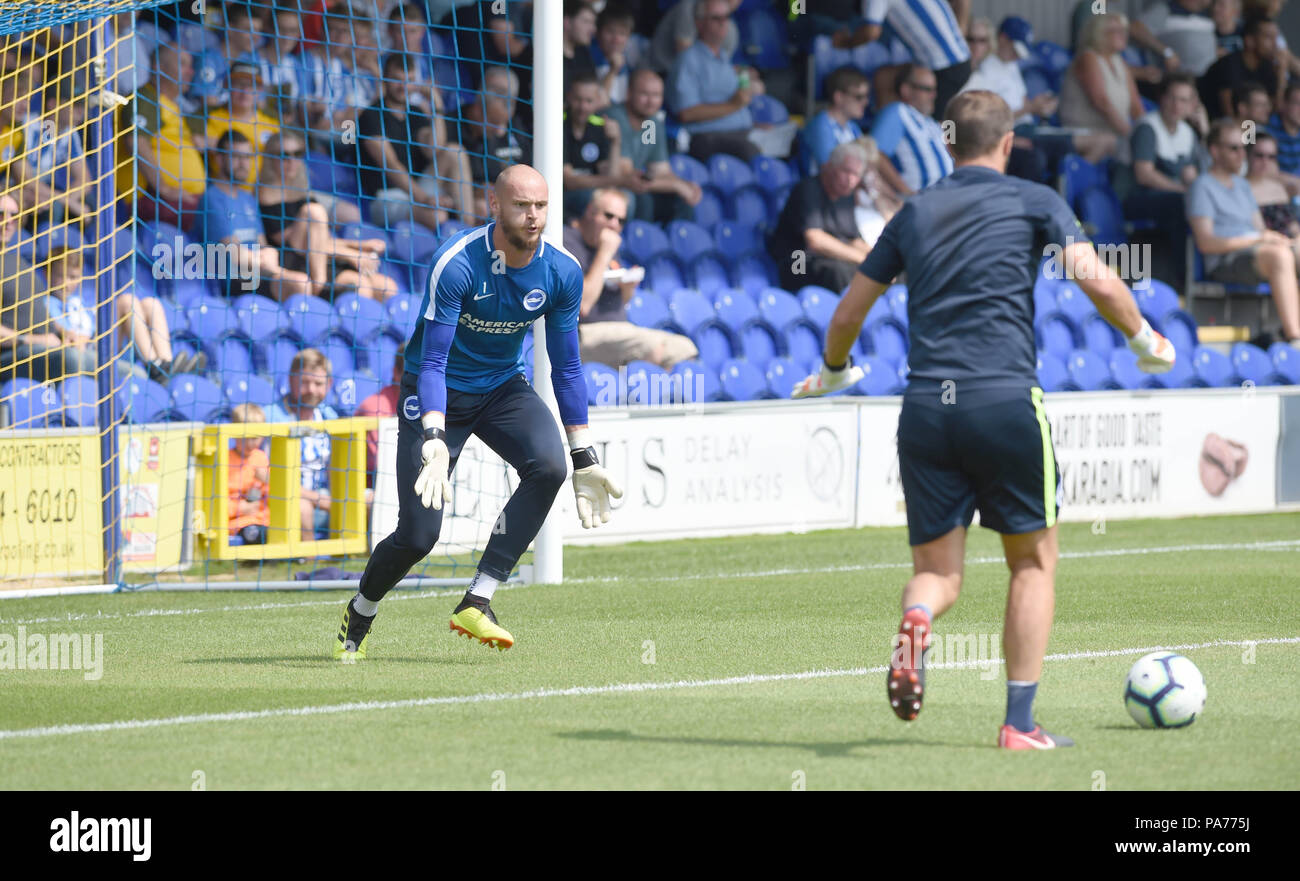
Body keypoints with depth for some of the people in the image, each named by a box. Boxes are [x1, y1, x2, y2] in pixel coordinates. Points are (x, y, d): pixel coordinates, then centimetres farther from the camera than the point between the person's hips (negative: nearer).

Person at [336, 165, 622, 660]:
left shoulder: (562, 272, -12)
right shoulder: (456, 264, -26)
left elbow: (567, 368, -1)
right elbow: (433, 361, -28)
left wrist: (584, 461, -2)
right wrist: (434, 441, -43)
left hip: (503, 389, 4)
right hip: (437, 395, -4)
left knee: (549, 466, -28)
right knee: (419, 534, -12)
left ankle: (476, 603, -23)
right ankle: (359, 615, 21)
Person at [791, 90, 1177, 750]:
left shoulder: (914, 213, 16)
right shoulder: (1032, 202, 6)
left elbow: (848, 313, 21)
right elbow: (1096, 280, -6)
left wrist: (834, 371, 41)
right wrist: (1146, 341, 11)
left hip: (925, 409, 3)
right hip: (1005, 401, -3)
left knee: (937, 569, 10)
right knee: (1033, 559, 13)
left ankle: (916, 619, -27)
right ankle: (1019, 724, 8)